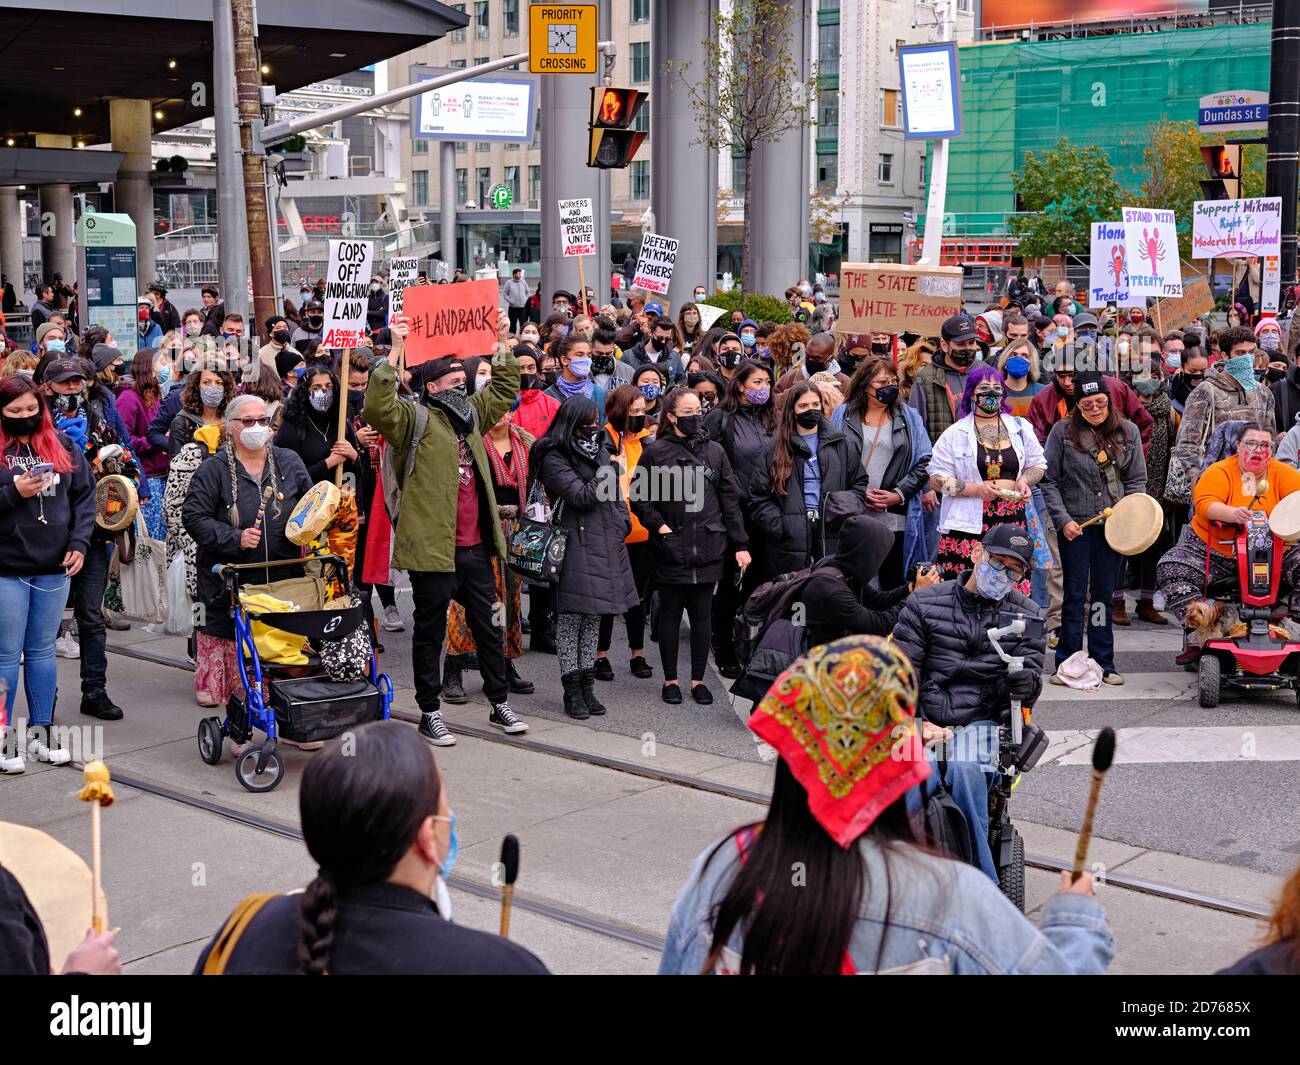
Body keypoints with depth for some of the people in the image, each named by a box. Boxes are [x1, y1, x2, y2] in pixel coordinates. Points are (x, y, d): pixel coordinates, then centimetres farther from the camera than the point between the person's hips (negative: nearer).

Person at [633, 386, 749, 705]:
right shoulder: (656, 452, -2)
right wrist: (659, 526, -9)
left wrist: (740, 544, 5)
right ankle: (670, 680, 18)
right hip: (671, 548, -2)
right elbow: (639, 496, 2)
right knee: (671, 614, 7)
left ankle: (698, 680, 18)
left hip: (708, 547, 2)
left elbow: (730, 500, 9)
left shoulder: (715, 451, 8)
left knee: (702, 615, 7)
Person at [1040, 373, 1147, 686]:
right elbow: (1049, 481, -1)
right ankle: (1068, 663, 10)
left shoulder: (1127, 431, 5)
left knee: (1104, 595, 9)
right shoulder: (1063, 432, -2)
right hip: (1075, 525, -2)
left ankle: (1103, 663, 16)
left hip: (1113, 526, 2)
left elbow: (1137, 480, 9)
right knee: (1075, 595, 3)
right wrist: (1063, 520, -9)